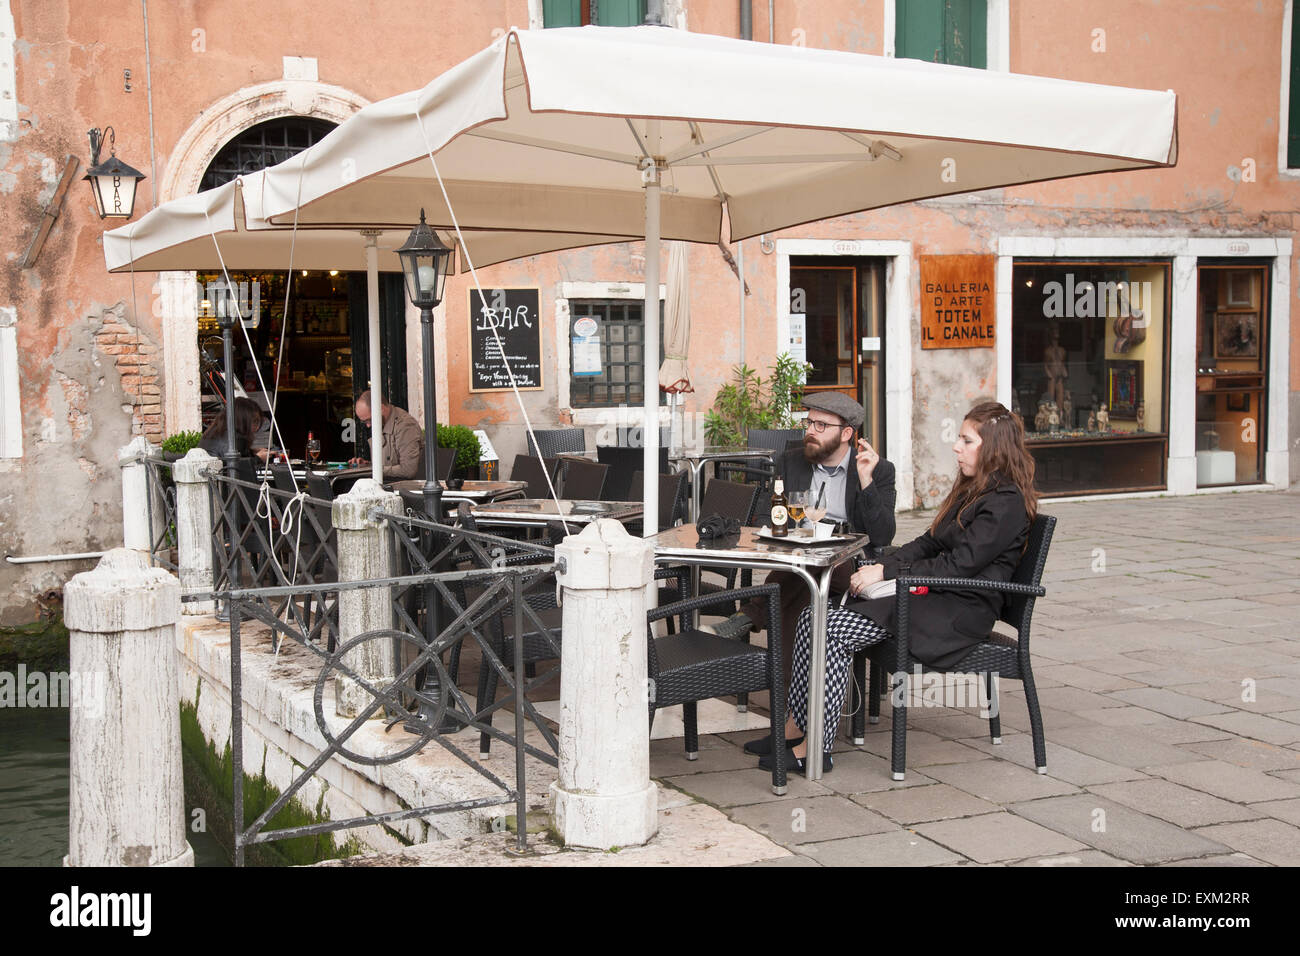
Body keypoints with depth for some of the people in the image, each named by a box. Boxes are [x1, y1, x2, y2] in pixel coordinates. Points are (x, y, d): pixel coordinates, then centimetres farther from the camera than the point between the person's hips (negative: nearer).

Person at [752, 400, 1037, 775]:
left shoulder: (1006, 503, -12)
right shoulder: (971, 490, 19)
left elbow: (959, 565, -19)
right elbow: (929, 544, 18)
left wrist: (887, 572, -15)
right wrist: (879, 565, 1)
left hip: (960, 612, -9)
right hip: (934, 595, 10)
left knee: (829, 631, -21)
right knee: (811, 619, -7)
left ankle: (815, 748, -15)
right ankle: (795, 727, -8)